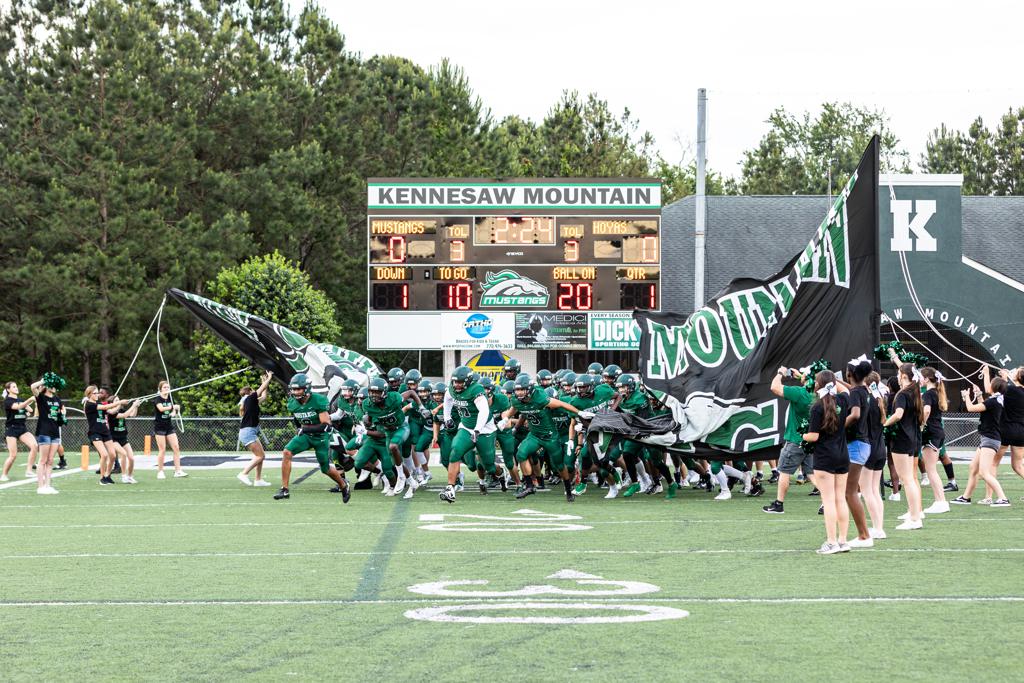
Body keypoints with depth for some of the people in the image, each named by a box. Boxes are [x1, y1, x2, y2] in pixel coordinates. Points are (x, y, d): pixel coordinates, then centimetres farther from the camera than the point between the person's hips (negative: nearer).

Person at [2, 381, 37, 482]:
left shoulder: (20, 400, 15)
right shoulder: (7, 401, -6)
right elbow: (17, 406, -27)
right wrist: (30, 400, -40)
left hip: (22, 428, 6)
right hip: (11, 428, -6)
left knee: (34, 445, -17)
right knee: (13, 455, -8)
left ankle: (29, 471, -13)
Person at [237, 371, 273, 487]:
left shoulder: (252, 401, 16)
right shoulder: (250, 398, -7)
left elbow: (263, 397, 29)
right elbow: (262, 388, -1)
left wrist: (265, 382, 32)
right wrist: (269, 378, 13)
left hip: (251, 432, 10)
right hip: (248, 431, -10)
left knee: (260, 456, 9)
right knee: (260, 456, -12)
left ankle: (258, 479, 9)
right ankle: (244, 474, -13)